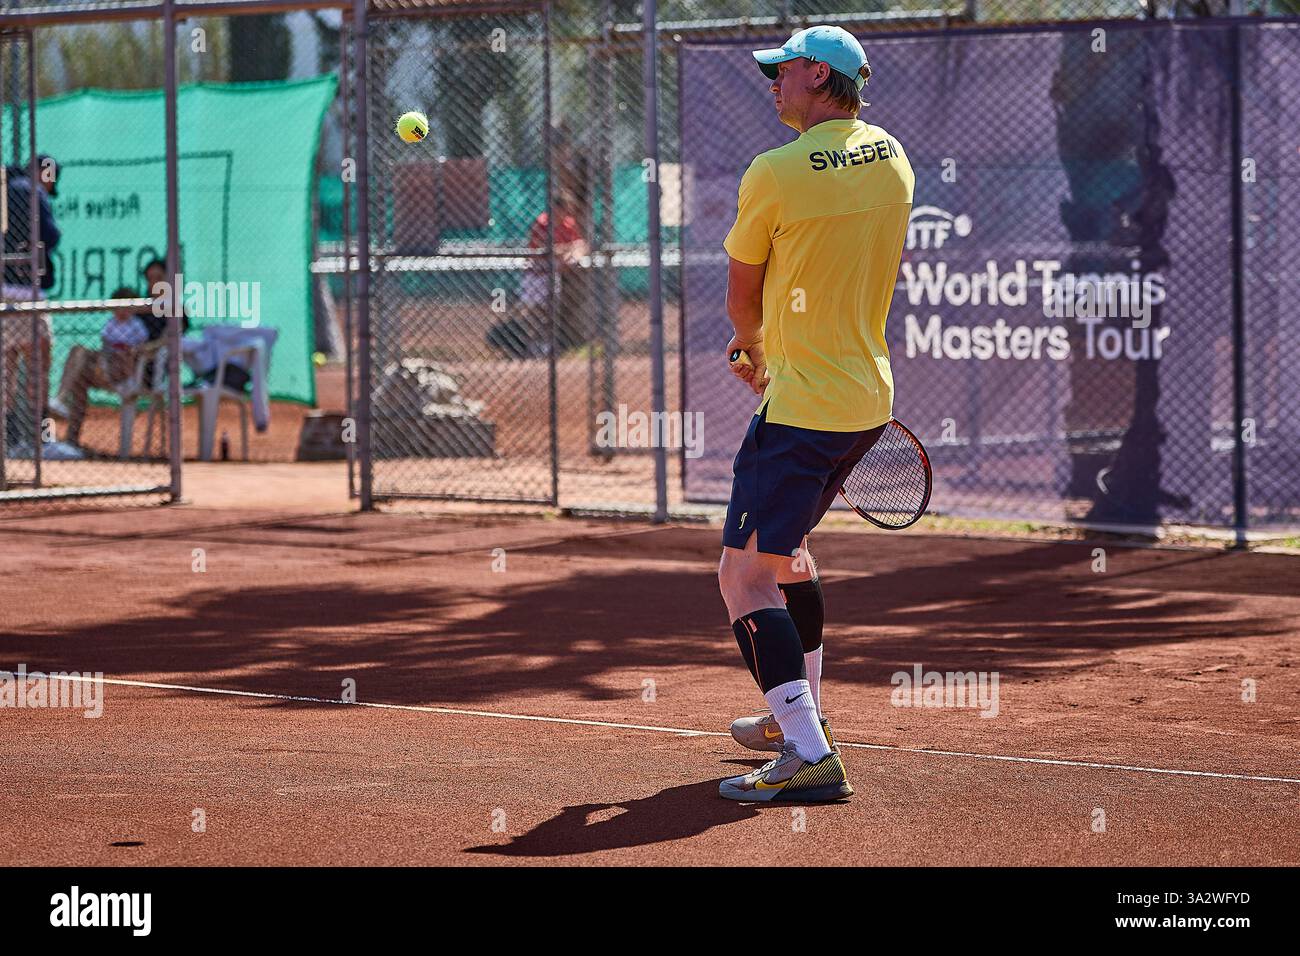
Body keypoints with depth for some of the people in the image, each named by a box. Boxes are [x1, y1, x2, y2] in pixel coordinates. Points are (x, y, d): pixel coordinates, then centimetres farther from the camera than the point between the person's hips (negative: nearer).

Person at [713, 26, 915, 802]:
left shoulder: (775, 175, -14)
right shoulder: (890, 155, 8)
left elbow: (742, 298, 0)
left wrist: (755, 353, 22)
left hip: (804, 406, -9)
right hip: (870, 396, 9)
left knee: (746, 575, -11)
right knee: (788, 545, 28)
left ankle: (809, 755, -22)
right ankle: (800, 714, 39)